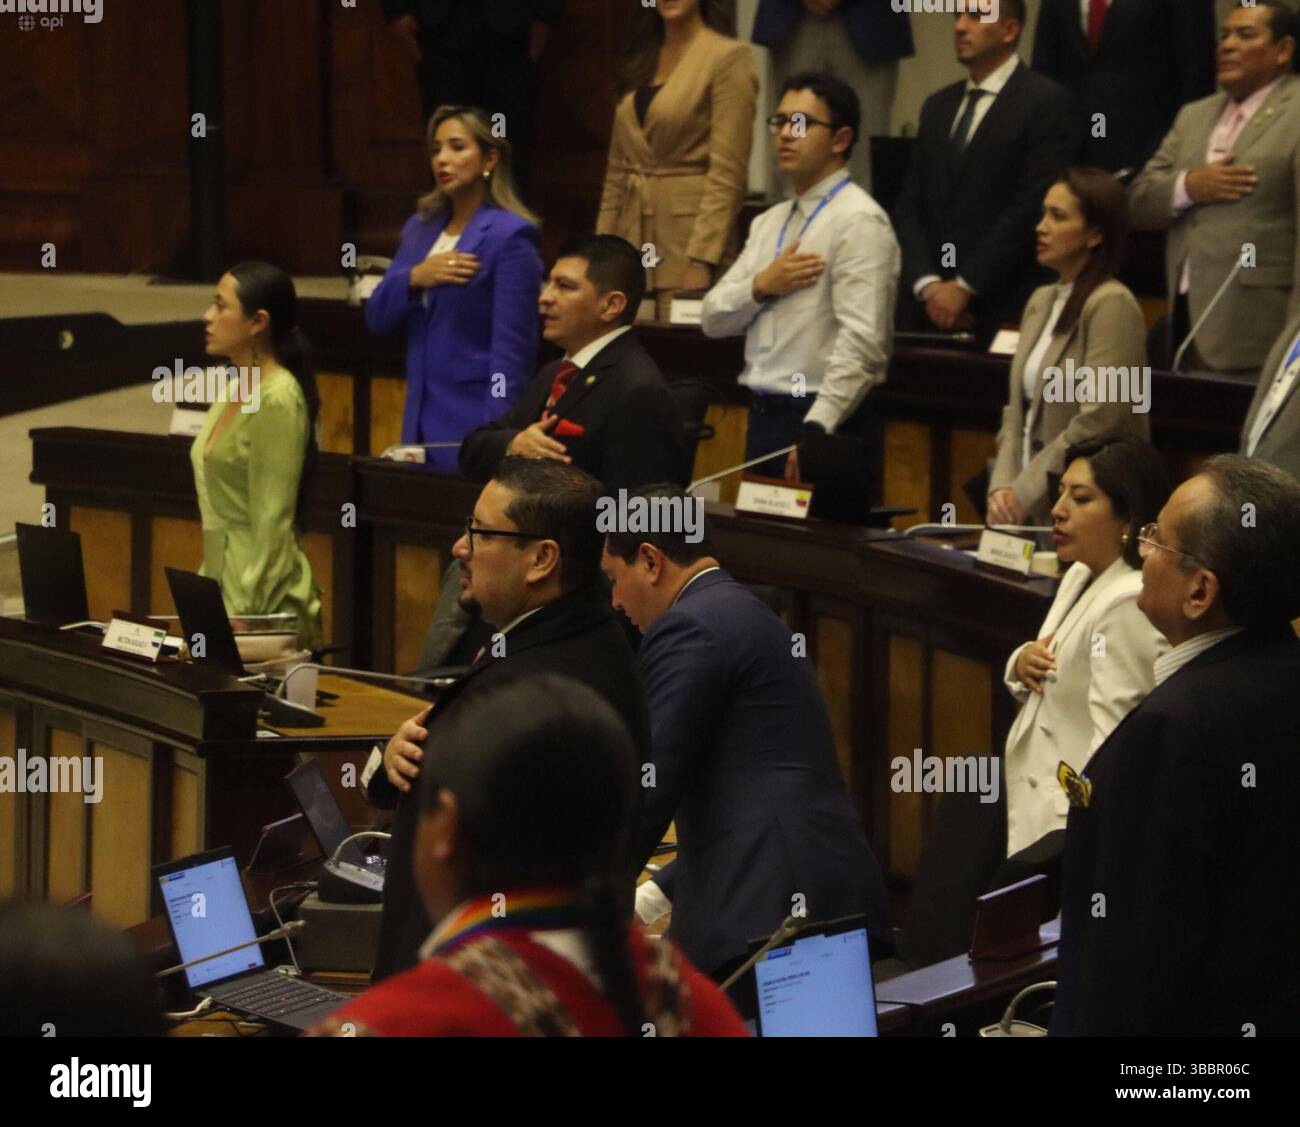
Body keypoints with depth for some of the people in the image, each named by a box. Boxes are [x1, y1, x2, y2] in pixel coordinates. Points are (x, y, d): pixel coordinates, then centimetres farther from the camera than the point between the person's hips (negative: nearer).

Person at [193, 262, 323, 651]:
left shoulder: (276, 400, -16)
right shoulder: (234, 390, 12)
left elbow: (273, 523, -18)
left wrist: (245, 617, -19)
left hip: (263, 597, -9)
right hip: (222, 579, 9)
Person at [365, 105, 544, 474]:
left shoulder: (511, 236, -9)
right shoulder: (420, 228, 13)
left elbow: (512, 351, -13)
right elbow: (377, 318, 10)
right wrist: (415, 277, -10)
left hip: (473, 430, -7)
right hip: (421, 427, 7)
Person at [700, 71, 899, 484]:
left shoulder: (859, 222, -9)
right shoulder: (769, 222, 18)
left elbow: (862, 344, -19)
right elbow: (713, 318, 14)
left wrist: (814, 433, -24)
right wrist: (761, 286, -6)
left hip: (826, 426, -7)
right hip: (763, 419, 7)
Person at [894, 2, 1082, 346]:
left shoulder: (1049, 104, -4)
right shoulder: (938, 107, 18)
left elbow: (1032, 209, -12)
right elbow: (910, 206, 13)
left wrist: (964, 286, -13)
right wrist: (928, 284, -4)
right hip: (927, 309, 6)